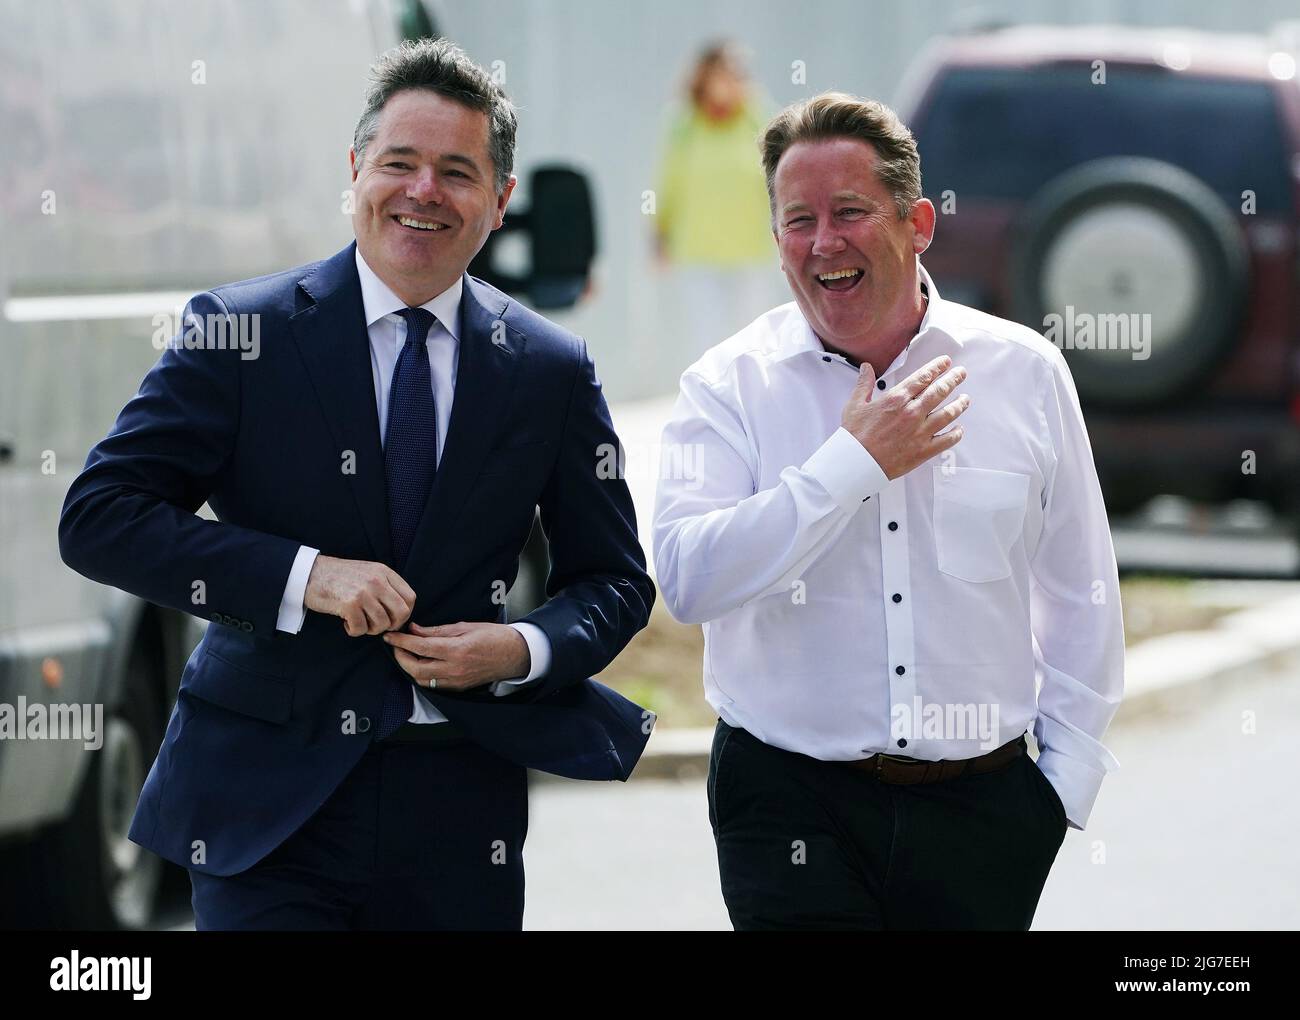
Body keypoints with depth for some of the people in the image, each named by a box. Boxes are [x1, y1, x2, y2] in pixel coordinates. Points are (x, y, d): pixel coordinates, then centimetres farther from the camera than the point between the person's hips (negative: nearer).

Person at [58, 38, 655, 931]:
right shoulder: (239, 329, -1)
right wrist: (301, 577, -18)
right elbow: (99, 516, -7)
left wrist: (526, 650, -9)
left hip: (458, 813, 2)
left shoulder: (552, 371, 6)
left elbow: (614, 581, 13)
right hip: (267, 788, -2)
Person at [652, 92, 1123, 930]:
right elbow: (688, 581, -17)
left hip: (984, 806, 2)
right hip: (795, 808, -2)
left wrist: (1067, 781, 7)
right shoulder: (729, 387, -2)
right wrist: (853, 462, -17)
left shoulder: (1023, 372, 3)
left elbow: (1082, 599, 10)